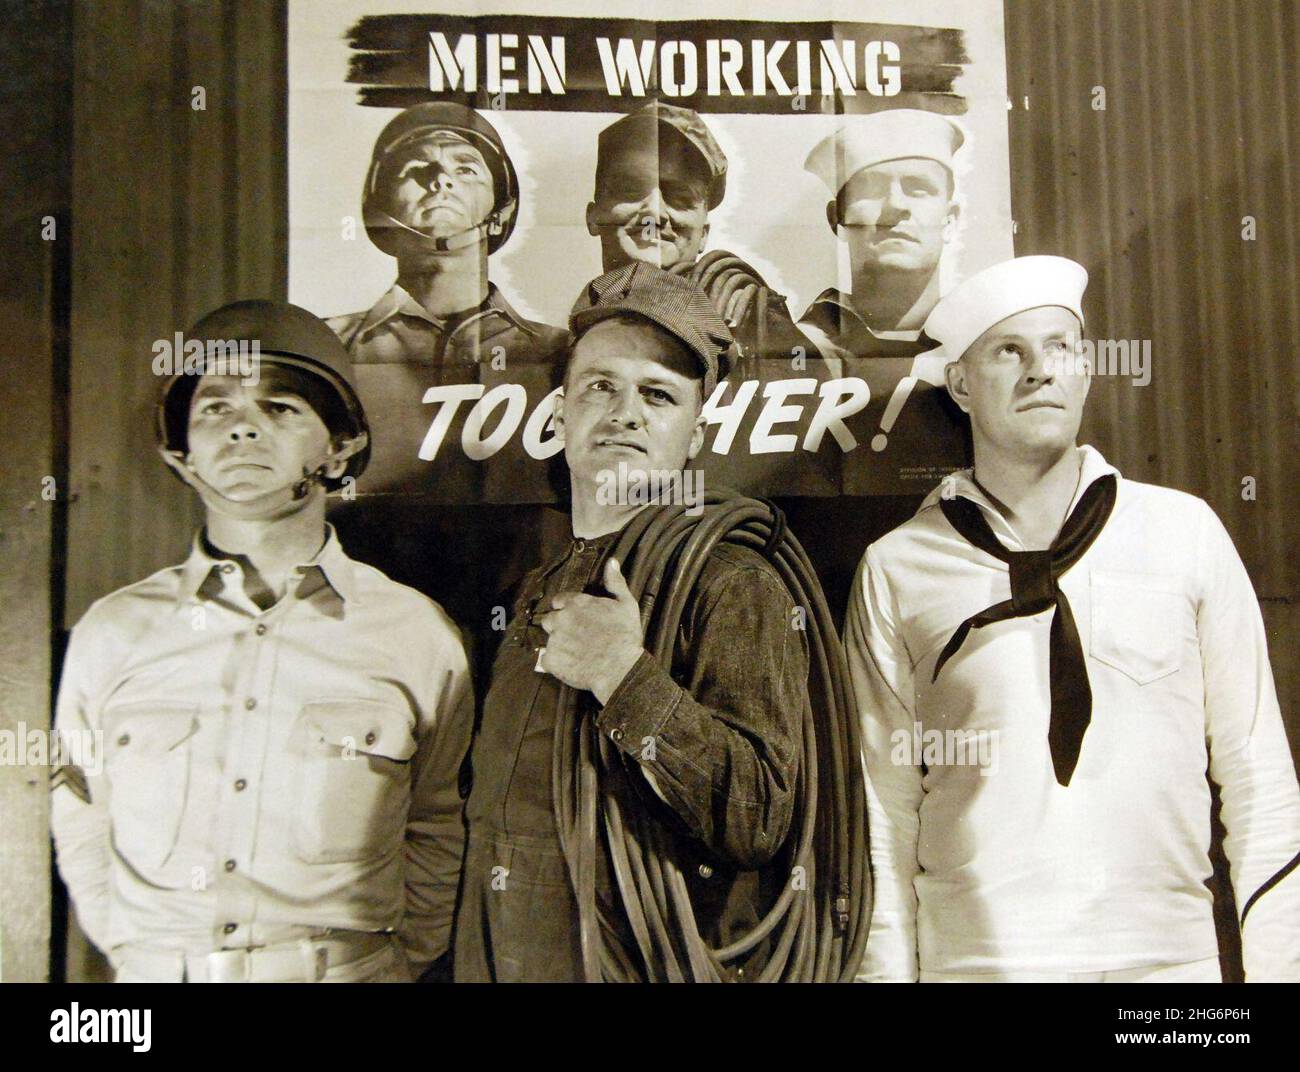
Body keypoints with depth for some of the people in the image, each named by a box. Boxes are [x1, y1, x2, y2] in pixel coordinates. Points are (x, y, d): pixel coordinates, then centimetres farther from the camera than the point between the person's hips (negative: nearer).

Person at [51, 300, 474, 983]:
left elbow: (431, 830, 5)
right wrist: (134, 951, 2)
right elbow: (80, 818, 8)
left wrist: (400, 960, 0)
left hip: (347, 974, -1)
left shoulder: (418, 637, -6)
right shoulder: (114, 631, -3)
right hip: (156, 974, 1)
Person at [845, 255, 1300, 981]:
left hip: (1174, 949, 2)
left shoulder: (1187, 531, 2)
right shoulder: (897, 569, -1)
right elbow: (885, 810, 1)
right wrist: (889, 970, 0)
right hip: (973, 955, -1)